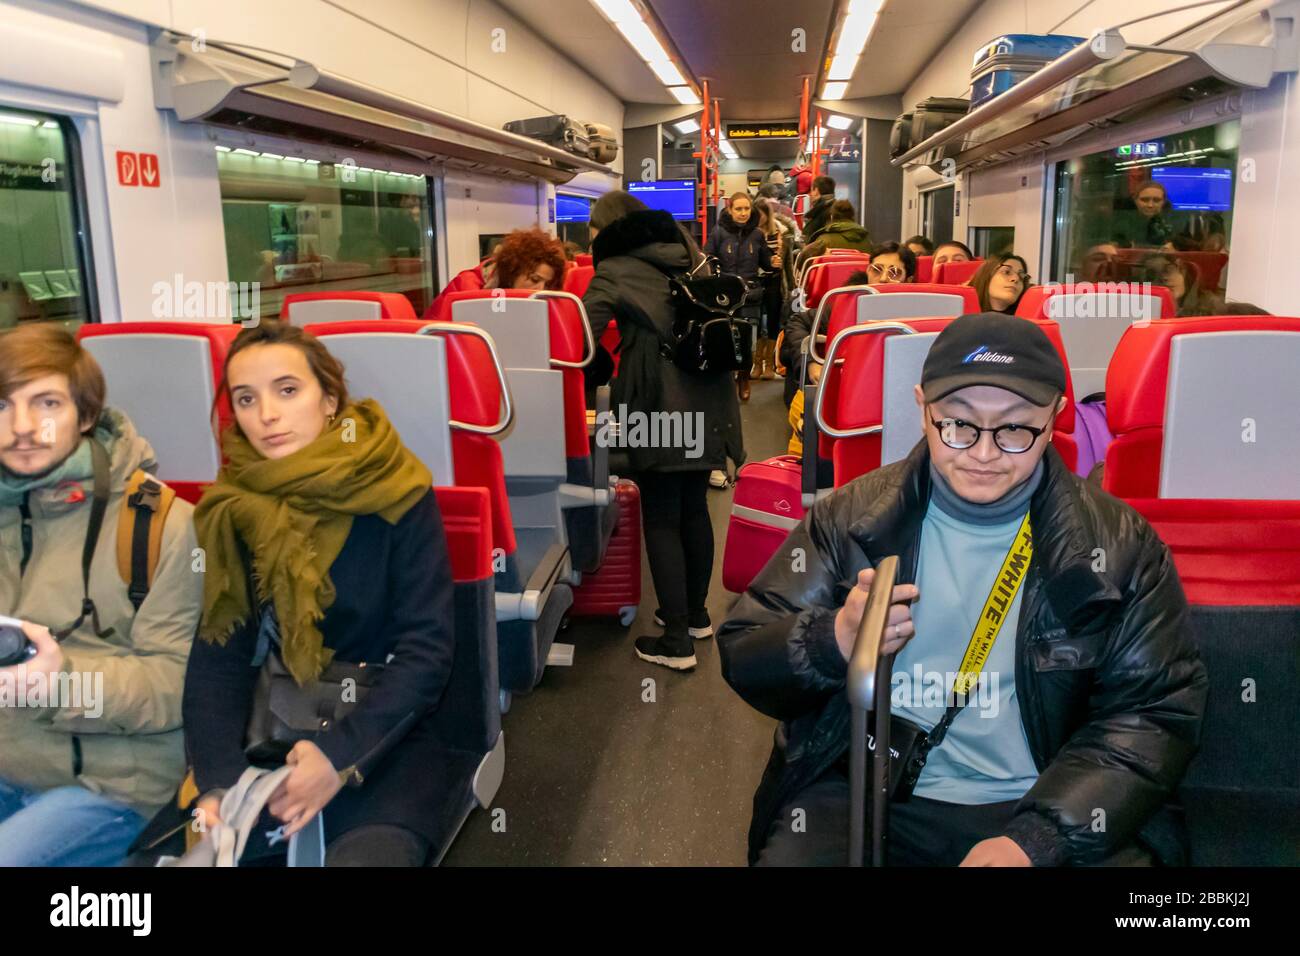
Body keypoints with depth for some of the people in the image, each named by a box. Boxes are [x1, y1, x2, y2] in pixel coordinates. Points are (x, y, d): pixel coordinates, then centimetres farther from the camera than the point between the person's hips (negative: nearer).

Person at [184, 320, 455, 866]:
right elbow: (218, 655, -5)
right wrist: (218, 779, -19)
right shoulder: (231, 511, 1)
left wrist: (342, 757, -23)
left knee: (367, 855, -28)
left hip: (379, 737, -4)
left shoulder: (396, 494, -11)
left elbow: (428, 647, -14)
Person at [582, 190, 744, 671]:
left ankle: (677, 641, 4)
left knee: (661, 521, 1)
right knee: (694, 510, 18)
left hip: (660, 405, -6)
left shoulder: (616, 270, -3)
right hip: (705, 401, 7)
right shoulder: (686, 255, 16)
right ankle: (696, 613, 32)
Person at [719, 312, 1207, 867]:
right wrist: (833, 643, -23)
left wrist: (1038, 837, -15)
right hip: (864, 795, -1)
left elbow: (1158, 713, -2)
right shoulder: (854, 519, -1)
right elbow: (741, 655, 0)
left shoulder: (1120, 546, -1)